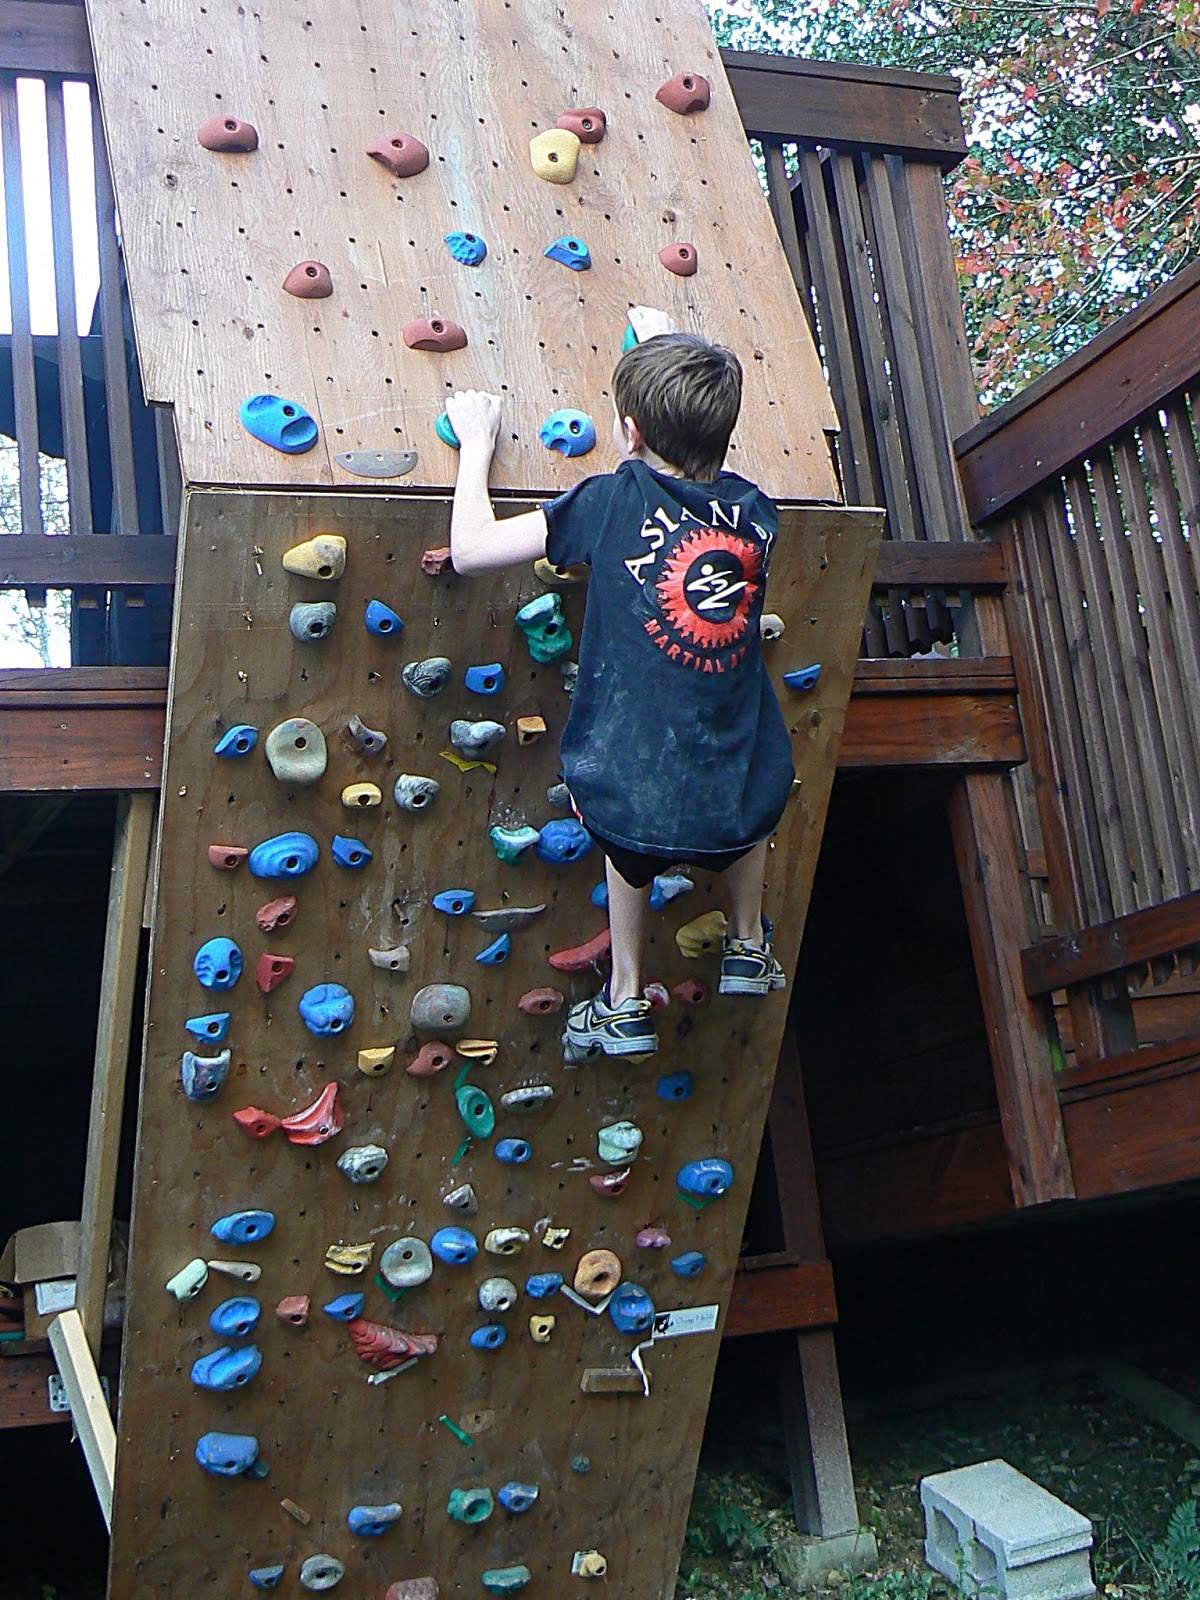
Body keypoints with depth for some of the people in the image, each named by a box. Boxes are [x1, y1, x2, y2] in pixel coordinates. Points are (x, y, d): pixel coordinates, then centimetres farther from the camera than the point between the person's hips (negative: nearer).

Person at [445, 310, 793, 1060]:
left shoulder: (615, 500, -8)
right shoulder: (755, 509, 5)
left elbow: (470, 549, -4)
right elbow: (703, 448, 30)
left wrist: (477, 442, 11)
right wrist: (671, 349, 40)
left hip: (638, 799, -3)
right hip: (744, 802, 3)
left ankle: (625, 1004, 41)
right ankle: (749, 949, 50)